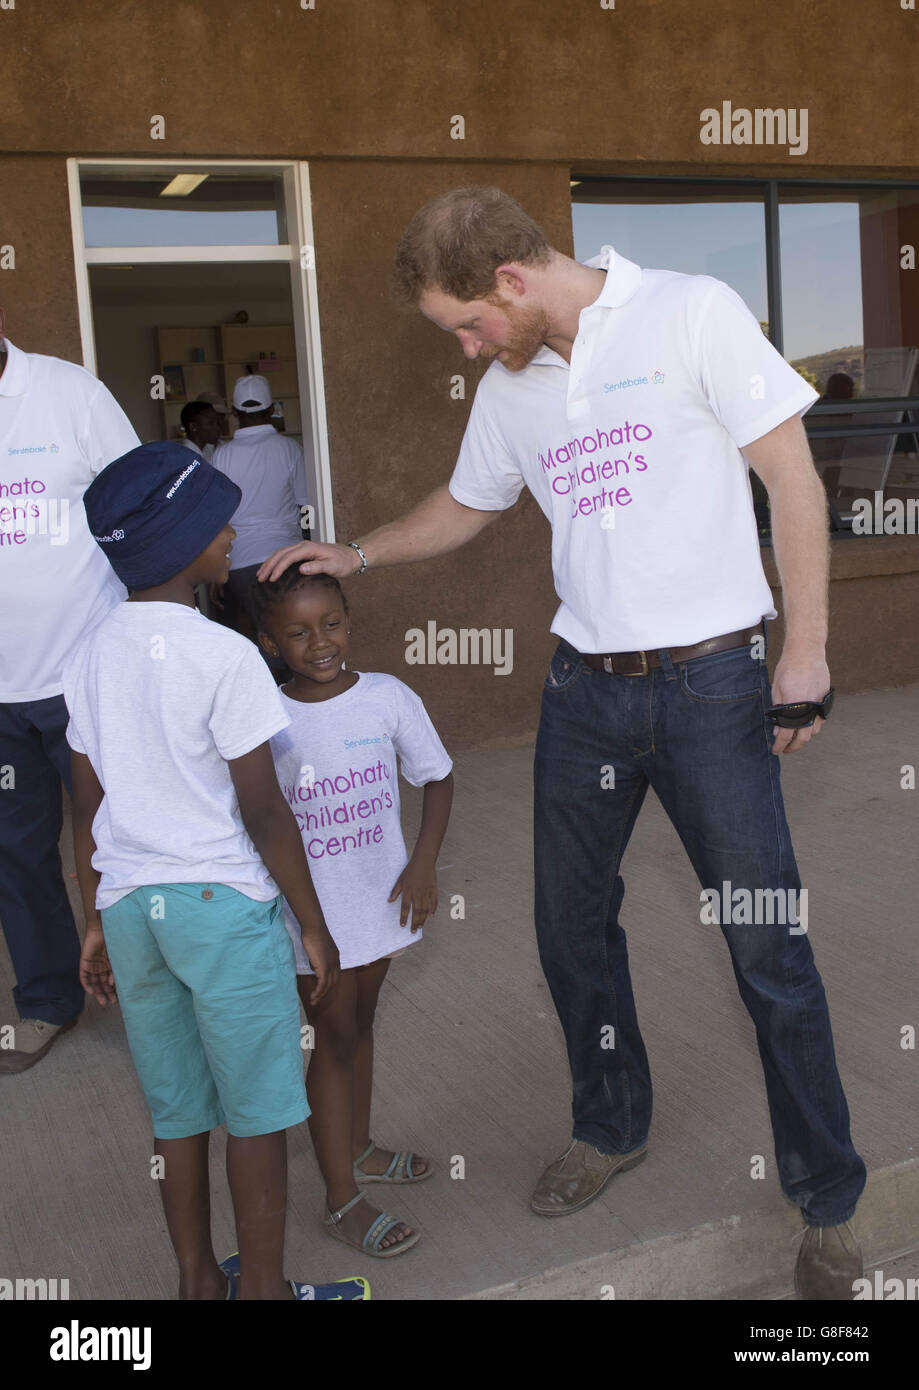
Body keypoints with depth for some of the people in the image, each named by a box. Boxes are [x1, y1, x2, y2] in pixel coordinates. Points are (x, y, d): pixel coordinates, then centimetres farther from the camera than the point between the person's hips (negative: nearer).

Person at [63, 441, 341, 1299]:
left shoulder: (89, 655, 5)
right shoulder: (223, 655, -14)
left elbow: (87, 807, 10)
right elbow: (263, 813, -12)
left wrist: (98, 921, 19)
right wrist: (314, 924, -3)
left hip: (129, 904, 6)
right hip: (224, 903, -6)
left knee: (177, 1110, 18)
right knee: (257, 1110, 9)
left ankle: (198, 1280, 31)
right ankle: (263, 1286, 21)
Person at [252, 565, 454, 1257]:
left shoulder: (388, 697, -9)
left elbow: (438, 778, 2)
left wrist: (424, 863, -6)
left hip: (381, 895, 3)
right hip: (309, 908, -3)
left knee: (360, 1024, 20)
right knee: (334, 1037, 3)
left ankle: (358, 1147, 41)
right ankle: (343, 1199, 17)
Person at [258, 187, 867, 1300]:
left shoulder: (692, 313, -6)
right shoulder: (510, 386, 11)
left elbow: (791, 474, -8)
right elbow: (465, 507, 28)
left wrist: (806, 647, -12)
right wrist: (355, 554, 18)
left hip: (709, 678, -5)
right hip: (584, 689, 6)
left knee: (768, 950, -1)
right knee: (571, 925, 13)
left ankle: (828, 1202, 18)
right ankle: (611, 1128, 37)